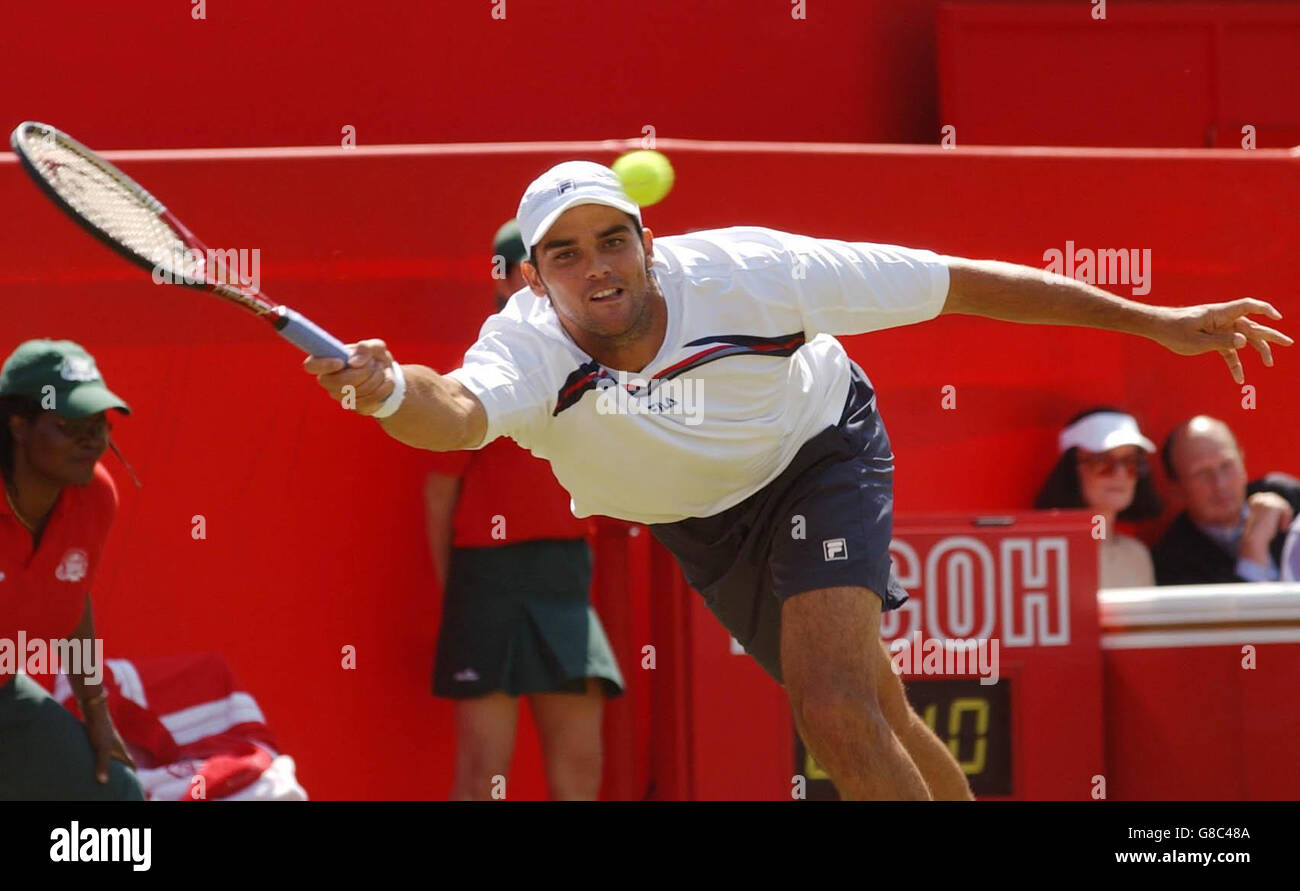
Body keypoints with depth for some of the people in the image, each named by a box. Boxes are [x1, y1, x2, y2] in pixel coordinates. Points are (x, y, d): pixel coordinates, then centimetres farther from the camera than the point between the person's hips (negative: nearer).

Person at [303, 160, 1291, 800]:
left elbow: (952, 282, -25)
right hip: (700, 519, 3)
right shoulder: (530, 348, -31)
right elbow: (460, 411, -56)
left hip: (821, 455, -3)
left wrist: (1154, 322, -22)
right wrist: (392, 391, -82)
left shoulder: (743, 274, -33)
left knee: (835, 712, -23)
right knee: (875, 723, 12)